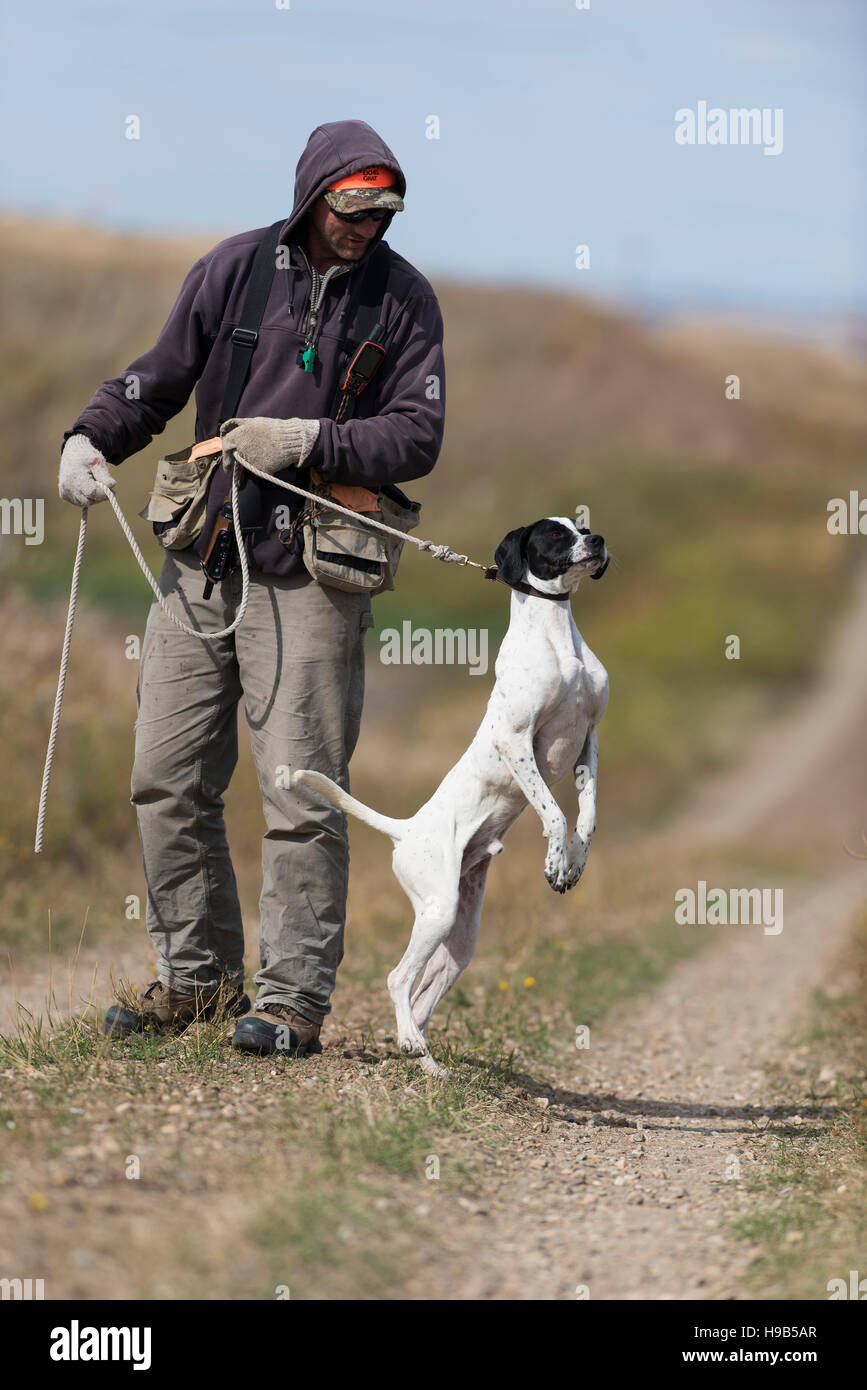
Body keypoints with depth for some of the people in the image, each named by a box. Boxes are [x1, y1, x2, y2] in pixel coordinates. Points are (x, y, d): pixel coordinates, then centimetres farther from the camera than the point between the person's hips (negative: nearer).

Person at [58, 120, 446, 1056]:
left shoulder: (403, 298, 1)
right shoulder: (236, 269, 5)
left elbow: (416, 436, -5)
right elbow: (159, 379, 12)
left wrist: (306, 441, -16)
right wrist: (92, 438, -5)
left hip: (309, 574, -3)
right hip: (202, 558, 3)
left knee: (300, 794, -6)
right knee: (168, 780, 5)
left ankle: (293, 997, 1)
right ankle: (196, 975, 18)